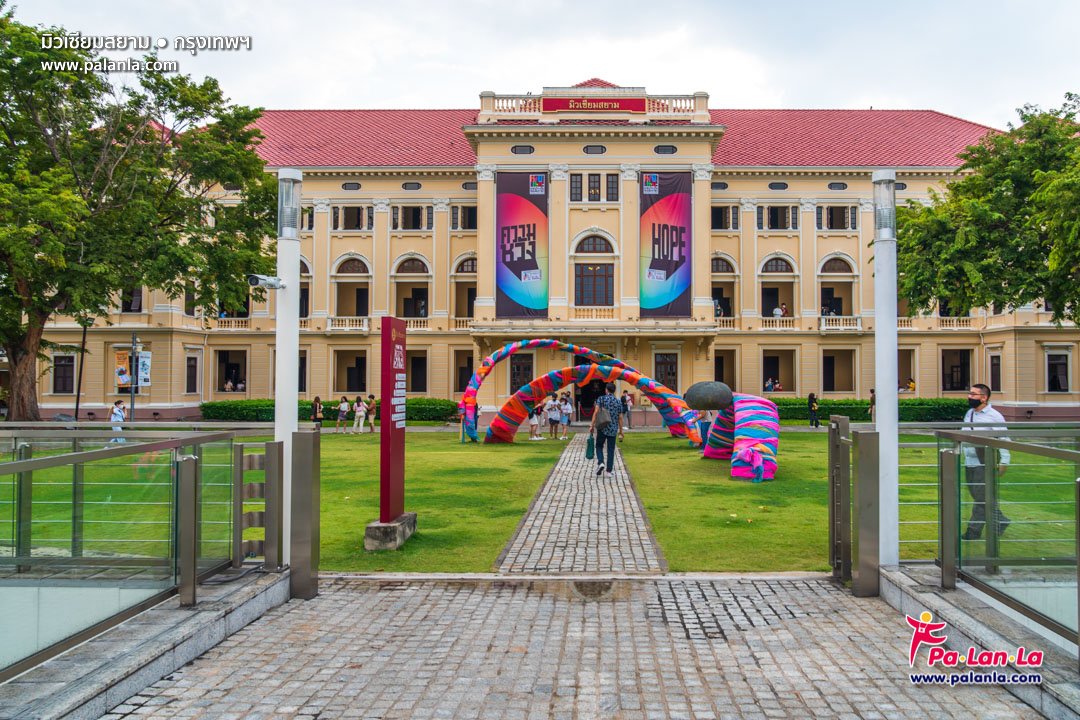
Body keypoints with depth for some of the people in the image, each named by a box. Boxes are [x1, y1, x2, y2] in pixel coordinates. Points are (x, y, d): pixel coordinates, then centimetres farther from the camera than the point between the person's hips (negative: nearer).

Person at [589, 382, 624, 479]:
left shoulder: (601, 399, -1)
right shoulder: (618, 401, 5)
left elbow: (596, 412, -9)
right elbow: (620, 418, 7)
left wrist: (592, 425, -7)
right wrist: (620, 430, 16)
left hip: (602, 427, -2)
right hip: (613, 429, 2)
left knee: (599, 446, 14)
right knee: (611, 450, 6)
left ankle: (601, 462, -11)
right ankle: (609, 471, 5)